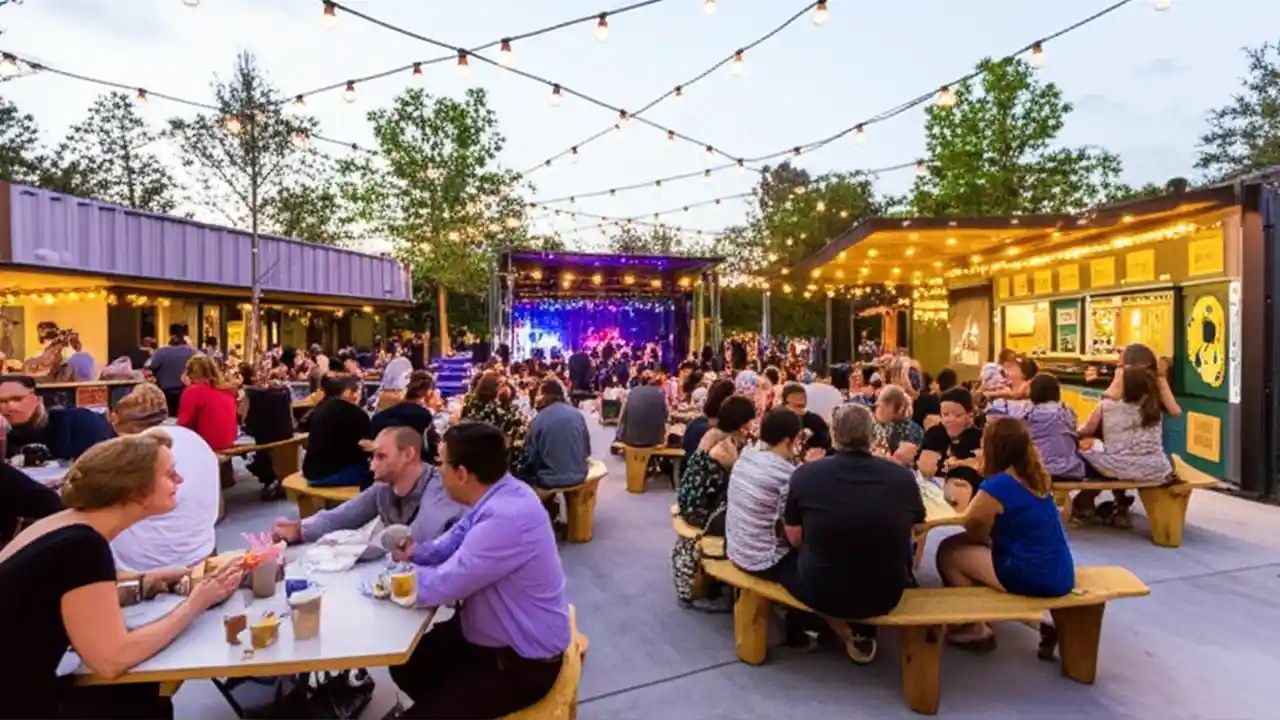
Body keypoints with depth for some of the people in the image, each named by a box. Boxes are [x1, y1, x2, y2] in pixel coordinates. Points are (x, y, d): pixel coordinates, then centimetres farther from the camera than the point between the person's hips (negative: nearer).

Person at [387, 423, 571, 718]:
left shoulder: (506, 520, -36)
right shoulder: (497, 494, -6)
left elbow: (440, 588, -26)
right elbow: (455, 544, 10)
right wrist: (416, 552, -8)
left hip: (521, 660, -9)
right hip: (488, 629, 9)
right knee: (405, 666, 18)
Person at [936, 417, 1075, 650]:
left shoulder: (995, 486, -19)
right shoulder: (1037, 476, 5)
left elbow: (975, 533, -2)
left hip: (1034, 578, -8)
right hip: (1062, 575, 8)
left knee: (947, 552, 5)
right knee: (966, 545, 22)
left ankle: (976, 629, 16)